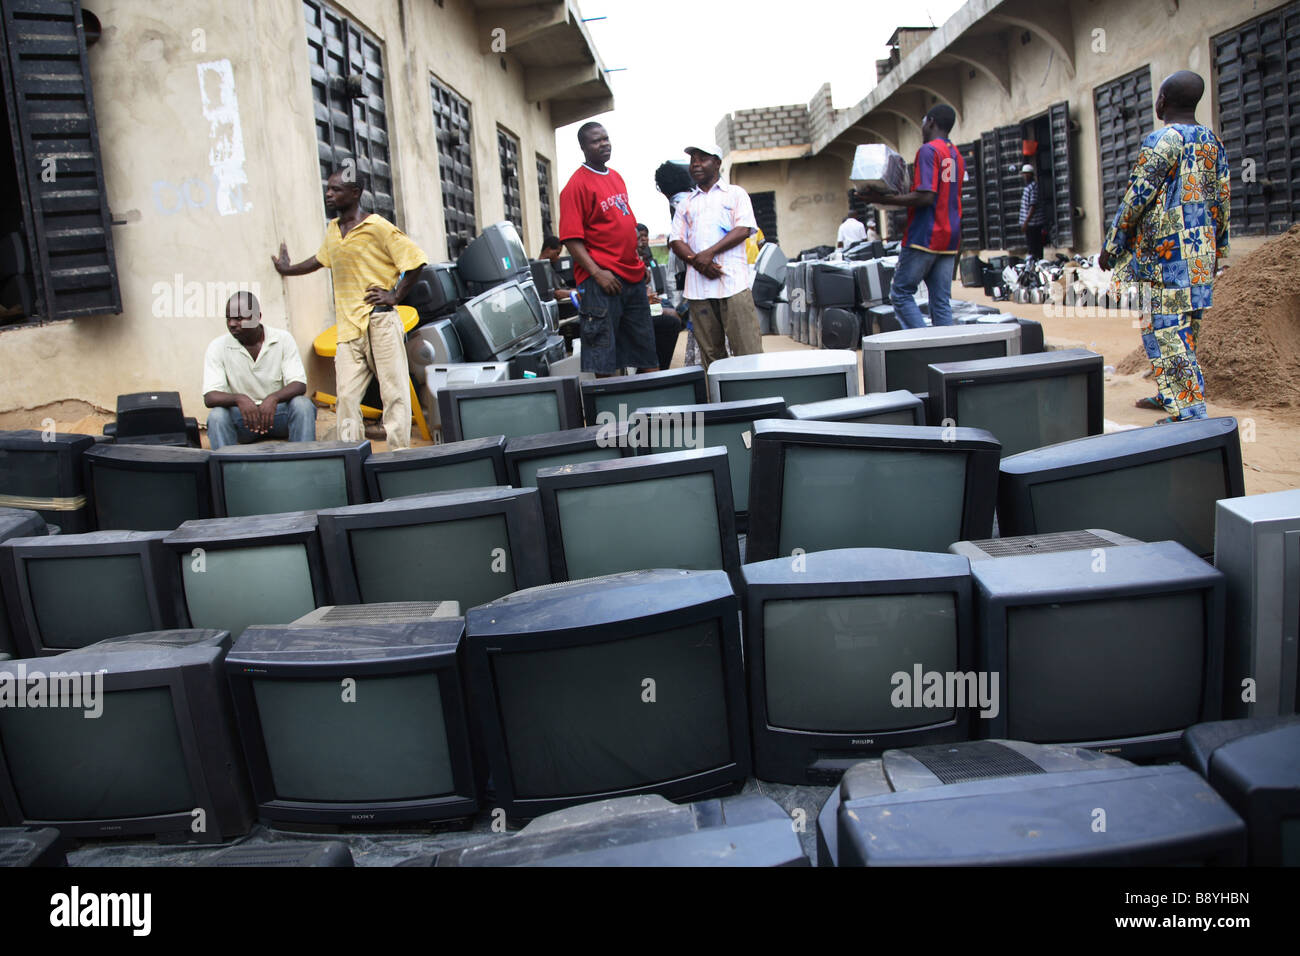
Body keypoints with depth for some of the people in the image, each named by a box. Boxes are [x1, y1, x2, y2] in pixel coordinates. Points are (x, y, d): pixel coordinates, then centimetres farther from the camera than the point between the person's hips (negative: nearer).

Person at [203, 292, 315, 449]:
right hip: (241, 415, 0)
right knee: (217, 415, -29)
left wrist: (273, 398, -35)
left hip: (278, 413, 0)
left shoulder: (282, 339, -4)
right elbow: (210, 397, -14)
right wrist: (239, 399, -36)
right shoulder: (218, 347, -4)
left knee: (302, 404, -29)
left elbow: (299, 385, -12)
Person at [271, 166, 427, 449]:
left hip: (379, 322, -6)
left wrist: (395, 296, -8)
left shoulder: (378, 227, -5)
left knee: (394, 391, -4)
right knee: (347, 396, 2)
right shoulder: (332, 230, 16)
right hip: (348, 327, 6)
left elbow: (415, 260, -5)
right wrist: (287, 269, 48)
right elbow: (321, 258, 36)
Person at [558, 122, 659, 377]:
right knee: (604, 364, -5)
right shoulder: (578, 184, -9)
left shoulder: (616, 177, 16)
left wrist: (639, 262, 17)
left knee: (645, 347, 13)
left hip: (633, 276, 8)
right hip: (603, 280, -8)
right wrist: (597, 273, -23)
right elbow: (572, 238, -15)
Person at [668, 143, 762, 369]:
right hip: (697, 287, 4)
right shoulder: (685, 204, 23)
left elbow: (743, 229, -1)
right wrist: (697, 262, -8)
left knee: (747, 350, -10)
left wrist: (709, 253, -13)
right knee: (710, 352, 2)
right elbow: (676, 241, 12)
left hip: (733, 282, -3)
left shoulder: (735, 194, 14)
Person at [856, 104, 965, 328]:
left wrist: (884, 200, -16)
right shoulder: (957, 155, 17)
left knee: (900, 293, -1)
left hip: (924, 236, -8)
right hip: (950, 238, 8)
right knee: (941, 301, 6)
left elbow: (926, 196, -20)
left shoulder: (928, 151, -10)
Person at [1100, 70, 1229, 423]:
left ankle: (1190, 411, -10)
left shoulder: (1161, 141, -13)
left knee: (1167, 331, -7)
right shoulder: (1213, 142, 11)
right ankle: (1171, 395, 26)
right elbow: (1222, 200, 14)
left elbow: (1136, 198, -13)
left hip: (1165, 255, -8)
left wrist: (1110, 247, -6)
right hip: (1202, 254, 9)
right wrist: (1217, 248, 23)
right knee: (1185, 326, 16)